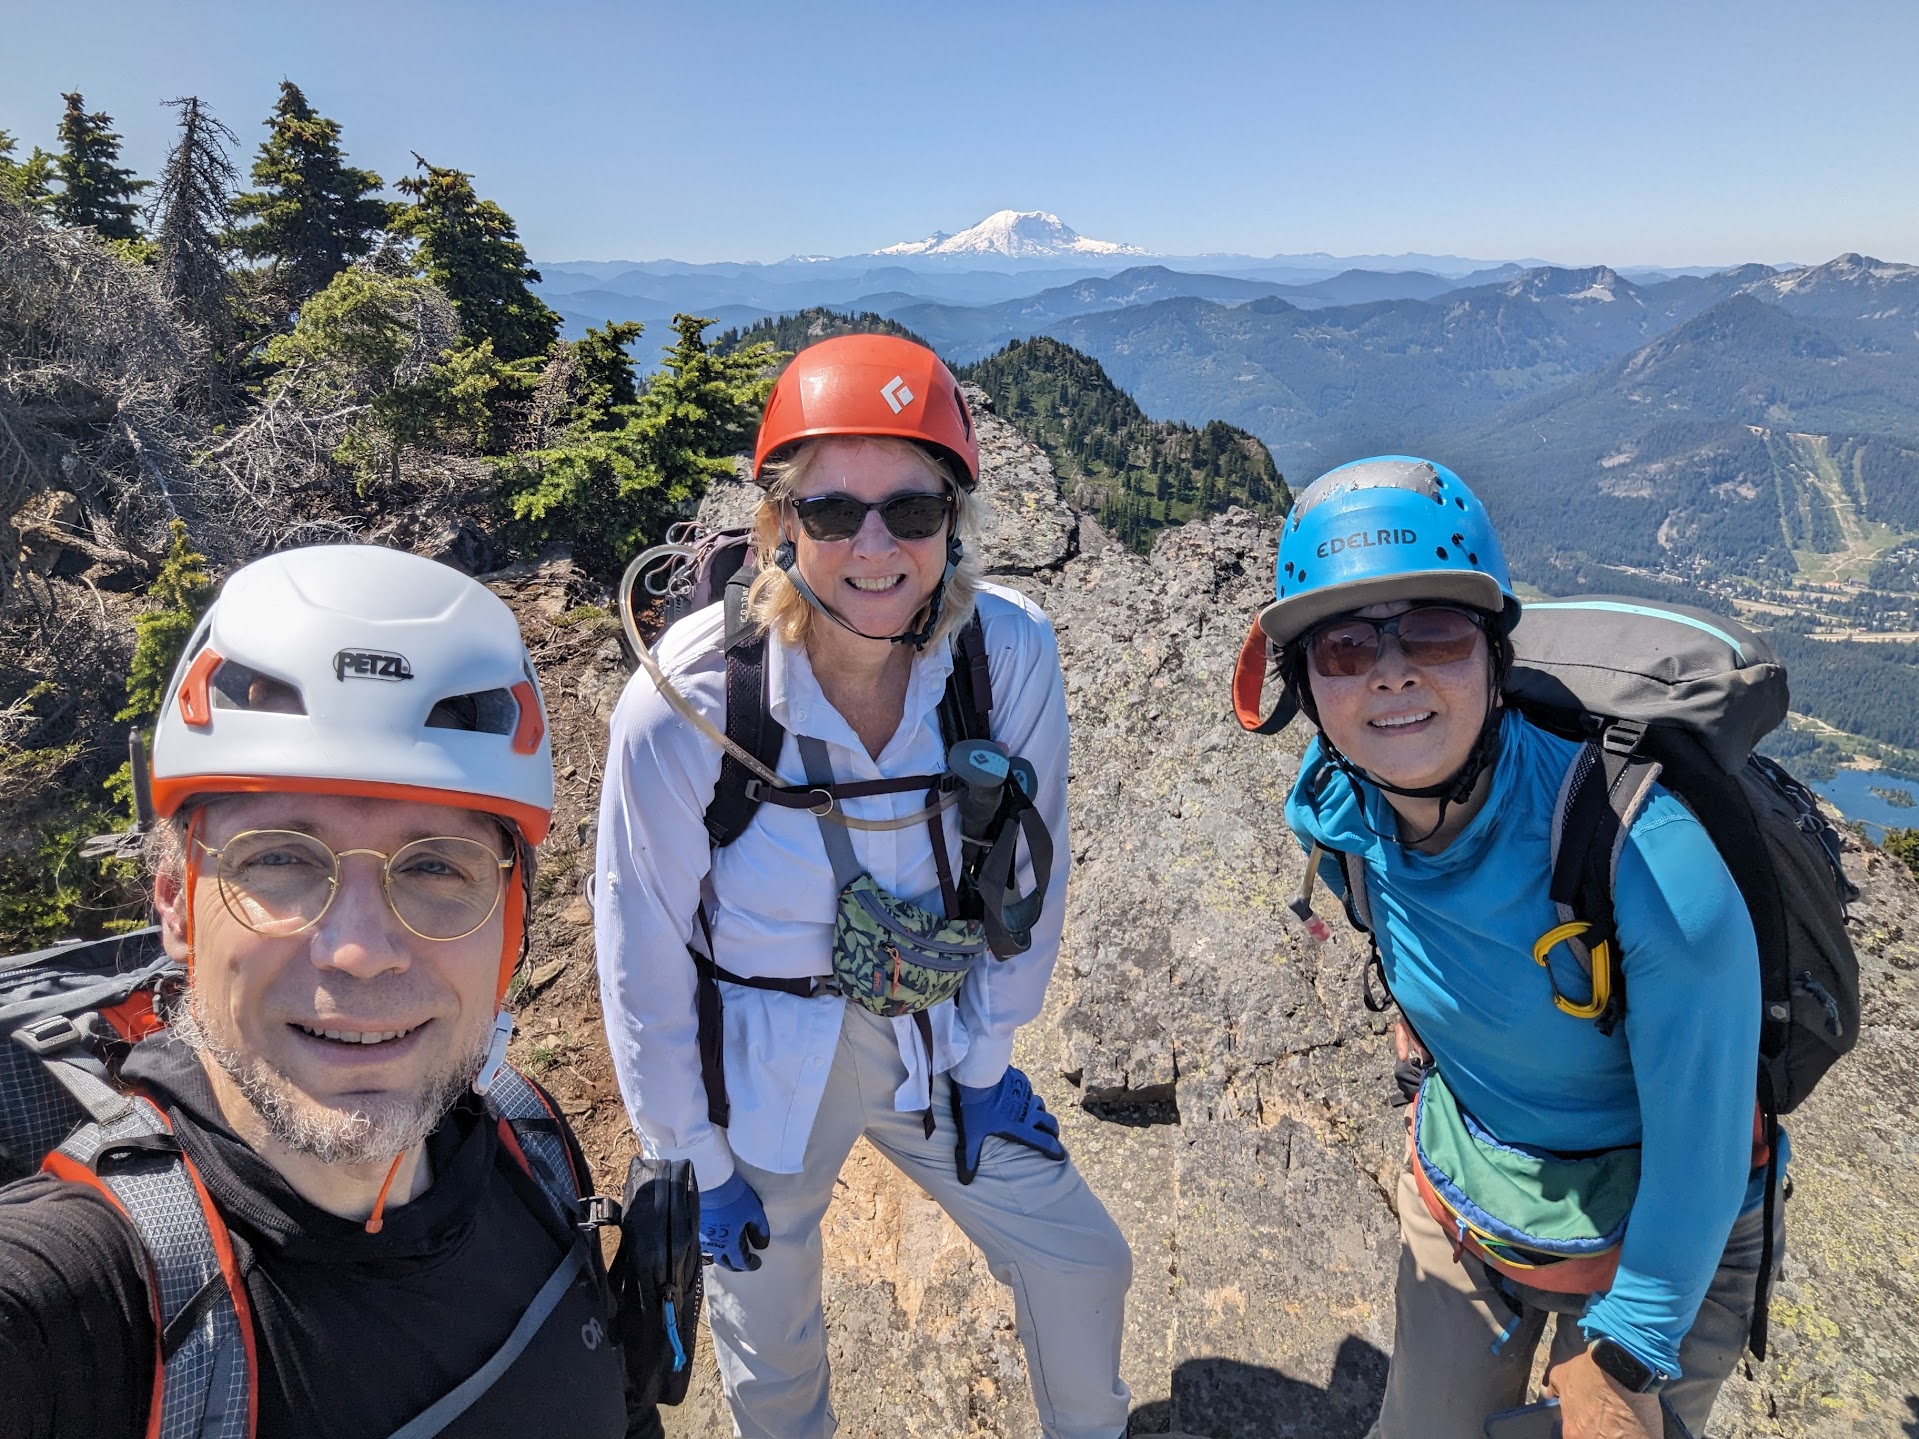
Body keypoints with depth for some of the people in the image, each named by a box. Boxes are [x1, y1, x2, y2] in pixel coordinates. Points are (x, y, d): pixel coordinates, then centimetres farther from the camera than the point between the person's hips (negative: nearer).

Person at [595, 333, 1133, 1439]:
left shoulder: (1015, 654, -20)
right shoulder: (689, 702, -26)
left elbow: (1027, 873, -5)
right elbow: (644, 954, -14)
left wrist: (985, 1054, 2)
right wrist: (698, 1163, -5)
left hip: (934, 1040, 3)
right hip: (762, 1062, -2)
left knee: (1084, 1265, 16)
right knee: (773, 1349, 17)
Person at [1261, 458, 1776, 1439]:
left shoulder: (1653, 862, -36)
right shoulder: (1331, 809, -20)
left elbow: (1699, 1152, -23)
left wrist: (1625, 1360, -12)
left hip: (1648, 1238, -4)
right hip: (1456, 1195, 4)